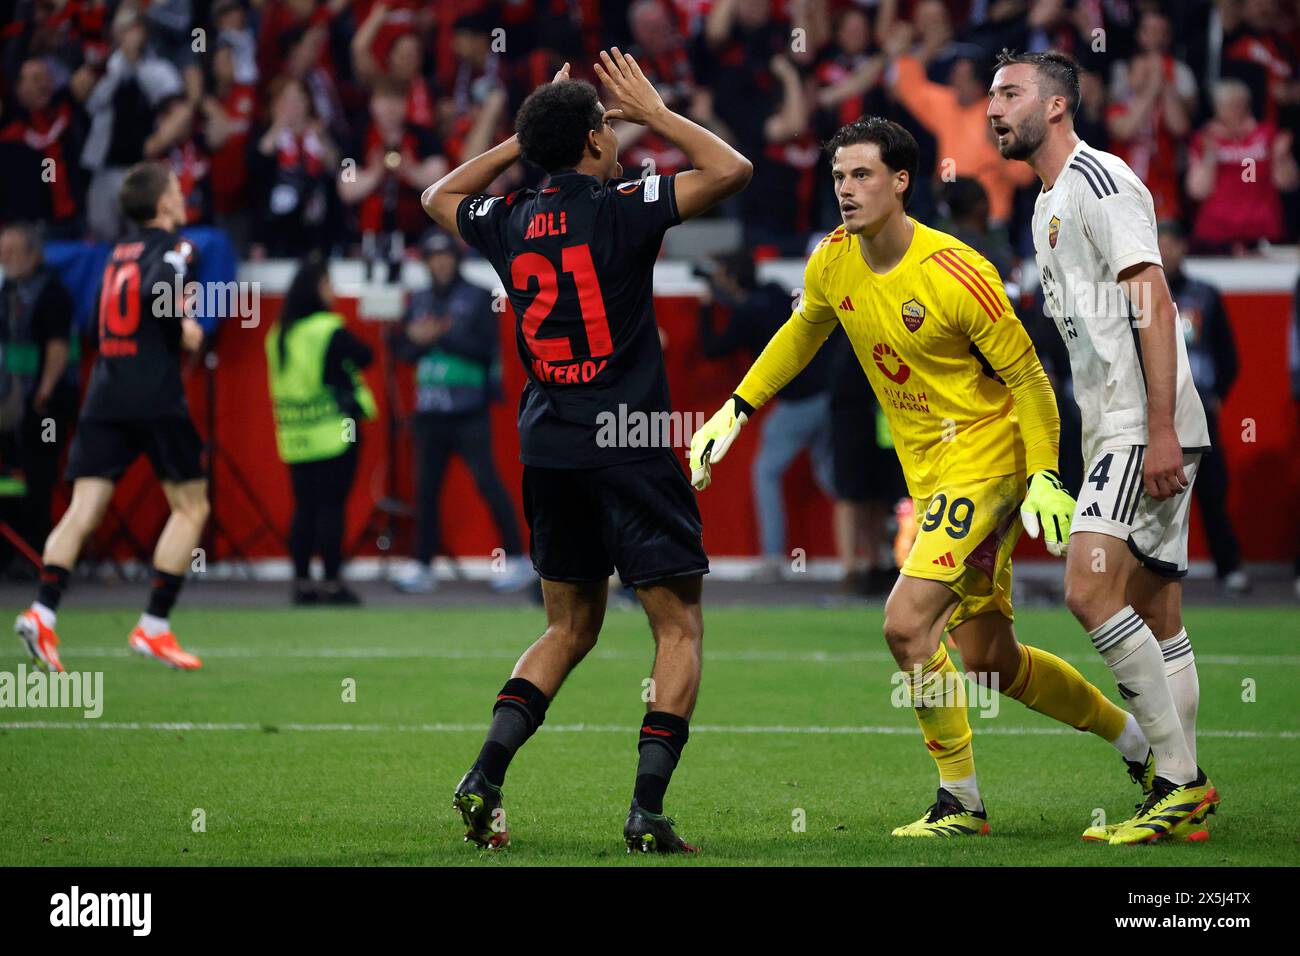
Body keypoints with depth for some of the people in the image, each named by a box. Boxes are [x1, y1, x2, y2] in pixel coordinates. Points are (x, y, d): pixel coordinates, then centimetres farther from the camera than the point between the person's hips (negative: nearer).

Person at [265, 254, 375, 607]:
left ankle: (302, 581, 8)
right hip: (333, 432, -6)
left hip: (293, 435, 6)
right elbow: (365, 356, -6)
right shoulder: (329, 332, -12)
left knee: (305, 507, 9)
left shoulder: (278, 335, 9)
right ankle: (332, 583, -4)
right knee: (331, 506, -3)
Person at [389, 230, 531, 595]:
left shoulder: (478, 298, 1)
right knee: (425, 488, 3)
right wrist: (420, 340, -8)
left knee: (487, 482, -9)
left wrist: (441, 336, -16)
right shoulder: (420, 301, 16)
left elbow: (486, 347, -9)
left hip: (469, 411, -5)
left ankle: (517, 560, -3)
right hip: (429, 411, 5)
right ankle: (422, 567, 7)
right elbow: (403, 350, 14)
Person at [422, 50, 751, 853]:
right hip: (628, 447, -6)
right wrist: (656, 112, 3)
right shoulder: (619, 208, -9)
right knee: (680, 628, 2)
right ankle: (647, 810, -9)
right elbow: (732, 171, -8)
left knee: (570, 629, 19)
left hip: (546, 448, 6)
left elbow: (439, 197, 28)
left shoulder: (510, 221, 6)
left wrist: (524, 139, 25)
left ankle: (485, 778, 5)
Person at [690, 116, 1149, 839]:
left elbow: (1027, 375, -13)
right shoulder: (832, 264, -1)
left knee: (907, 624, -20)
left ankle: (962, 801, -6)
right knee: (991, 661, 12)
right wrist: (736, 410, 16)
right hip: (928, 474, 8)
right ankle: (1135, 735, 34)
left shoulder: (956, 274, -21)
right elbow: (805, 331, 21)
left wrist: (1044, 478, -19)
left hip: (985, 460, -8)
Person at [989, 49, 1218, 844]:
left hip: (1149, 431, -10)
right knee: (1154, 619, 7)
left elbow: (1154, 302, -17)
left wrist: (1161, 430, -23)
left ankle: (1180, 780, -14)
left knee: (1093, 592, -18)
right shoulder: (1048, 207, 21)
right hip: (1115, 432, 10)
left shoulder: (1100, 179, -9)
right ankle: (1183, 798, 8)